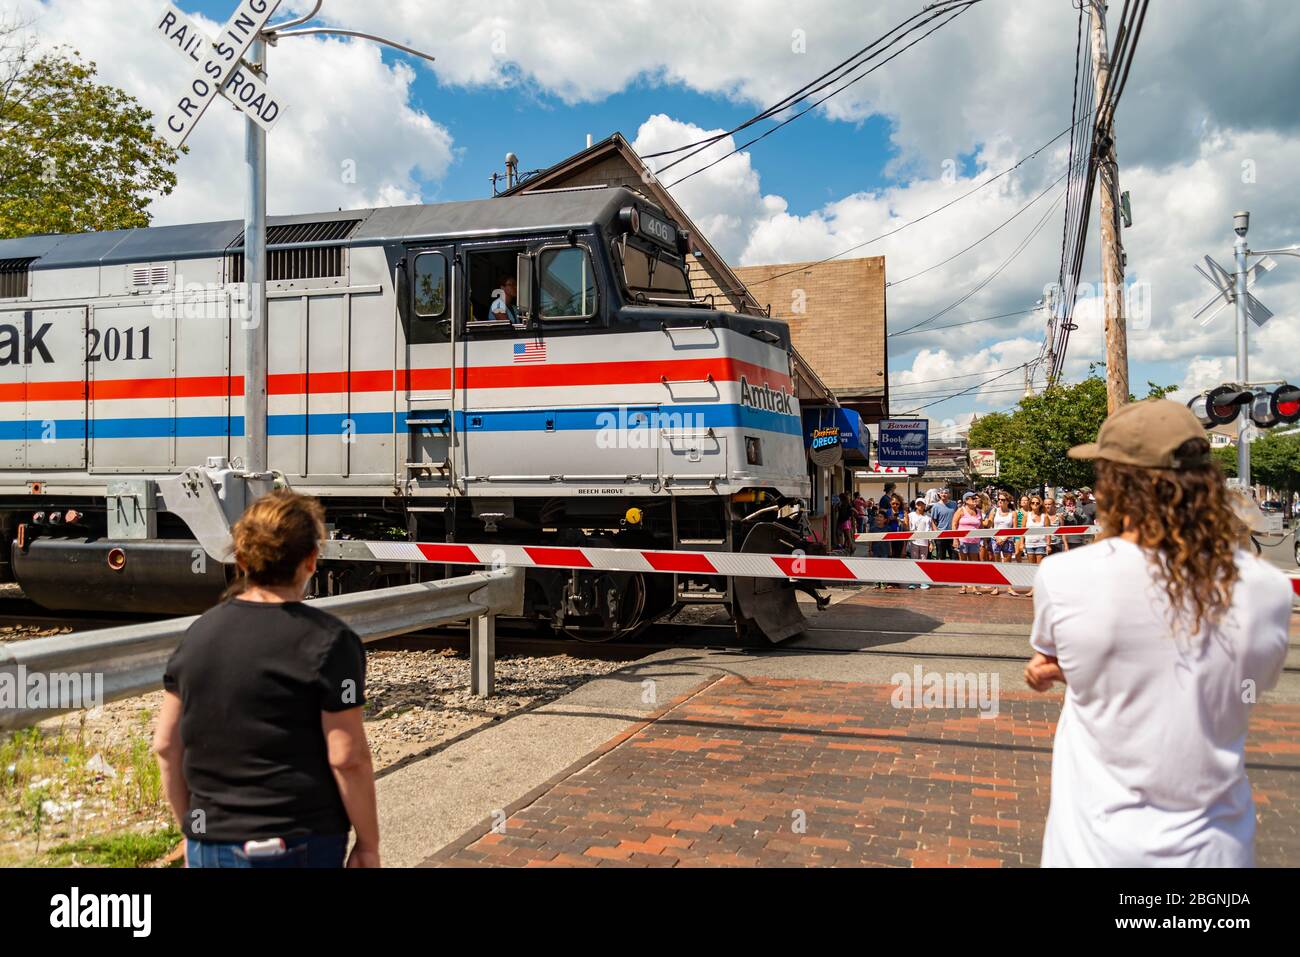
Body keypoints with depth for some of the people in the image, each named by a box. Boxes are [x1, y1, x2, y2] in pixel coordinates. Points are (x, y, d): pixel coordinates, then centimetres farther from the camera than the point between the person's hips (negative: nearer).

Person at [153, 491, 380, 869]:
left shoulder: (199, 632, 3)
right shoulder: (328, 640, -13)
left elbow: (166, 745, 8)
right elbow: (348, 757, -14)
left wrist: (191, 828, 18)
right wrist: (368, 843, -4)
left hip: (208, 843, 5)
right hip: (297, 846, -5)